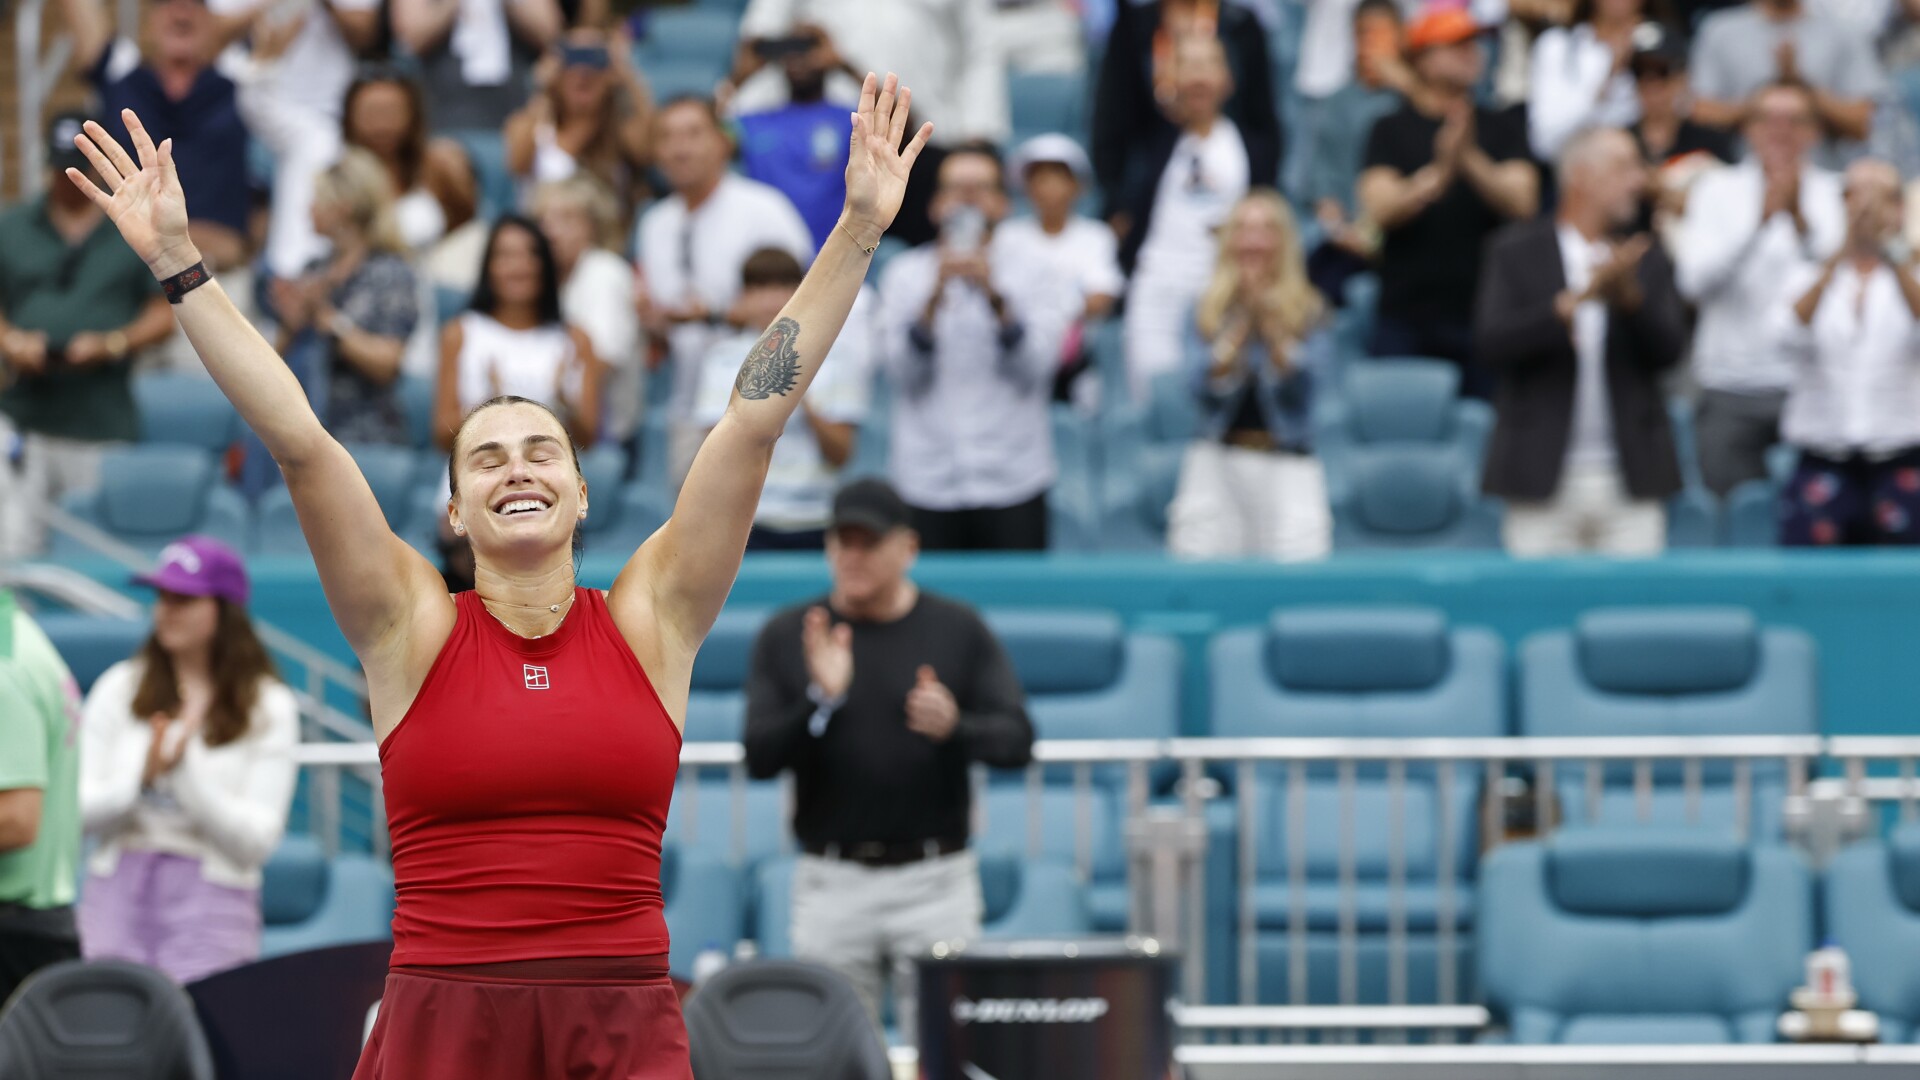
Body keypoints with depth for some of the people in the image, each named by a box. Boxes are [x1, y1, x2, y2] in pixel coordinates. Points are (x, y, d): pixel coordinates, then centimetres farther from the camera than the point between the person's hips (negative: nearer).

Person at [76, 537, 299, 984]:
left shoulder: (269, 708, 2)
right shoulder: (119, 689, 9)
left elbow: (256, 842, -5)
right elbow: (81, 815, 3)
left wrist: (185, 767, -15)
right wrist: (143, 776, -14)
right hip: (117, 894, 2)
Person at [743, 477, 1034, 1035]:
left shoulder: (958, 630, 4)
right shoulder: (786, 637, 5)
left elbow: (1016, 741, -2)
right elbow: (760, 758, -2)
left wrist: (954, 727, -23)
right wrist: (820, 700, -20)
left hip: (934, 883, -1)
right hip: (832, 884, 1)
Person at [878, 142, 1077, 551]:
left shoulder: (1032, 276, 6)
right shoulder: (906, 274, 8)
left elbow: (1036, 364, -8)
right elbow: (902, 368, -5)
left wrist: (995, 298, -20)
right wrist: (934, 299, -19)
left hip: (1012, 481, -1)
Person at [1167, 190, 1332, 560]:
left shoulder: (1310, 312, 5)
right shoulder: (1207, 313, 8)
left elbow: (1300, 378, -9)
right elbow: (1204, 382, -4)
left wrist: (1270, 321, -19)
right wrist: (1241, 324, -12)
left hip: (1287, 464, -1)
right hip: (1218, 458, 1)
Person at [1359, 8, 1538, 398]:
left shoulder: (1502, 128, 10)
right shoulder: (1392, 130, 6)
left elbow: (1522, 204, -3)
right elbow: (1380, 209, -7)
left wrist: (1470, 160, -18)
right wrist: (1438, 175, -24)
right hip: (1406, 318, -1)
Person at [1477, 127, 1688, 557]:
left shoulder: (1646, 259, 12)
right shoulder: (1516, 252, 4)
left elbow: (1668, 351, 1)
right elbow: (1492, 344, -9)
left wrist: (1630, 297, -17)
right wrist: (1576, 300, -20)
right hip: (1545, 478, -2)